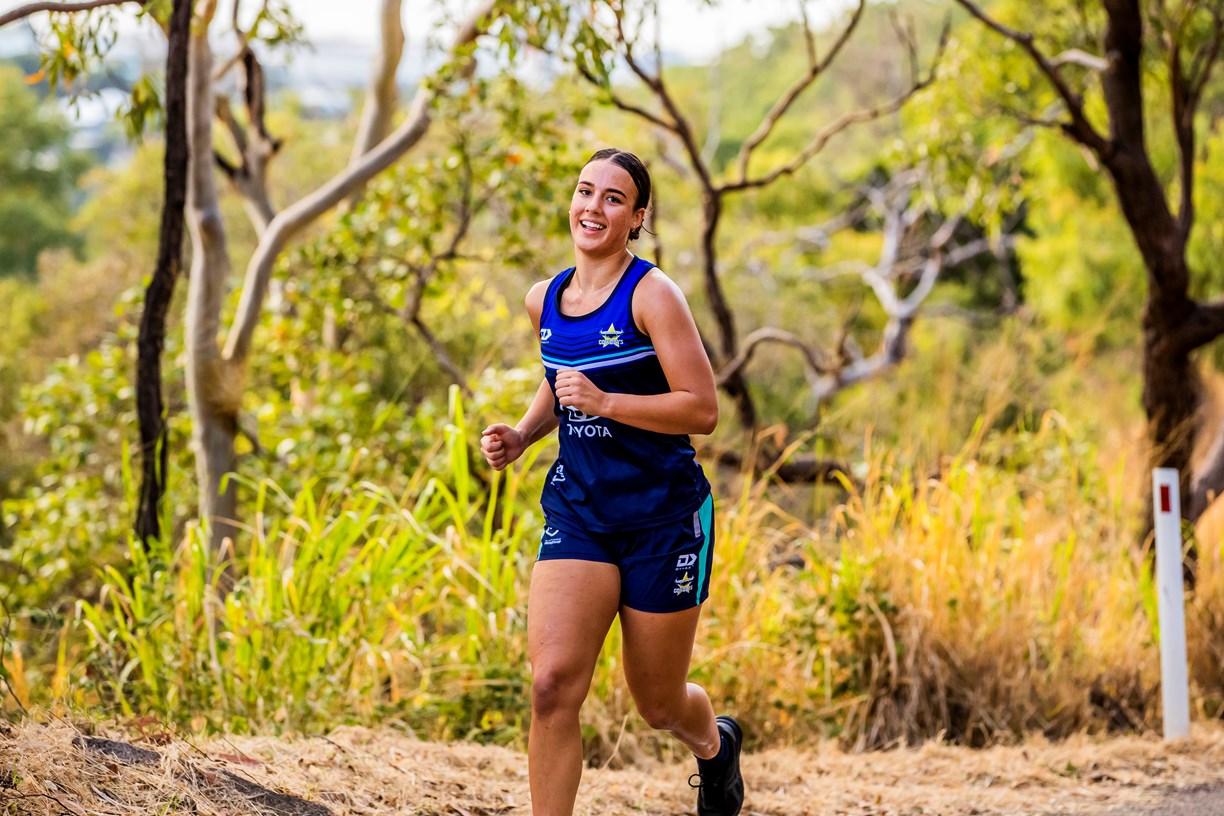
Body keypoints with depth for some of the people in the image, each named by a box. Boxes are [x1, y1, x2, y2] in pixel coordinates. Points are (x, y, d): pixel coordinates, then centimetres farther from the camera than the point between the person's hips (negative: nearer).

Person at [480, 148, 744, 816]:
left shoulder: (651, 295, -12)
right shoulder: (545, 301, 7)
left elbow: (702, 409, -16)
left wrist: (604, 402, -26)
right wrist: (521, 435, 6)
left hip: (663, 516, -4)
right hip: (577, 512, 4)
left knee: (658, 705, 11)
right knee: (552, 685, -17)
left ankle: (715, 744, 48)